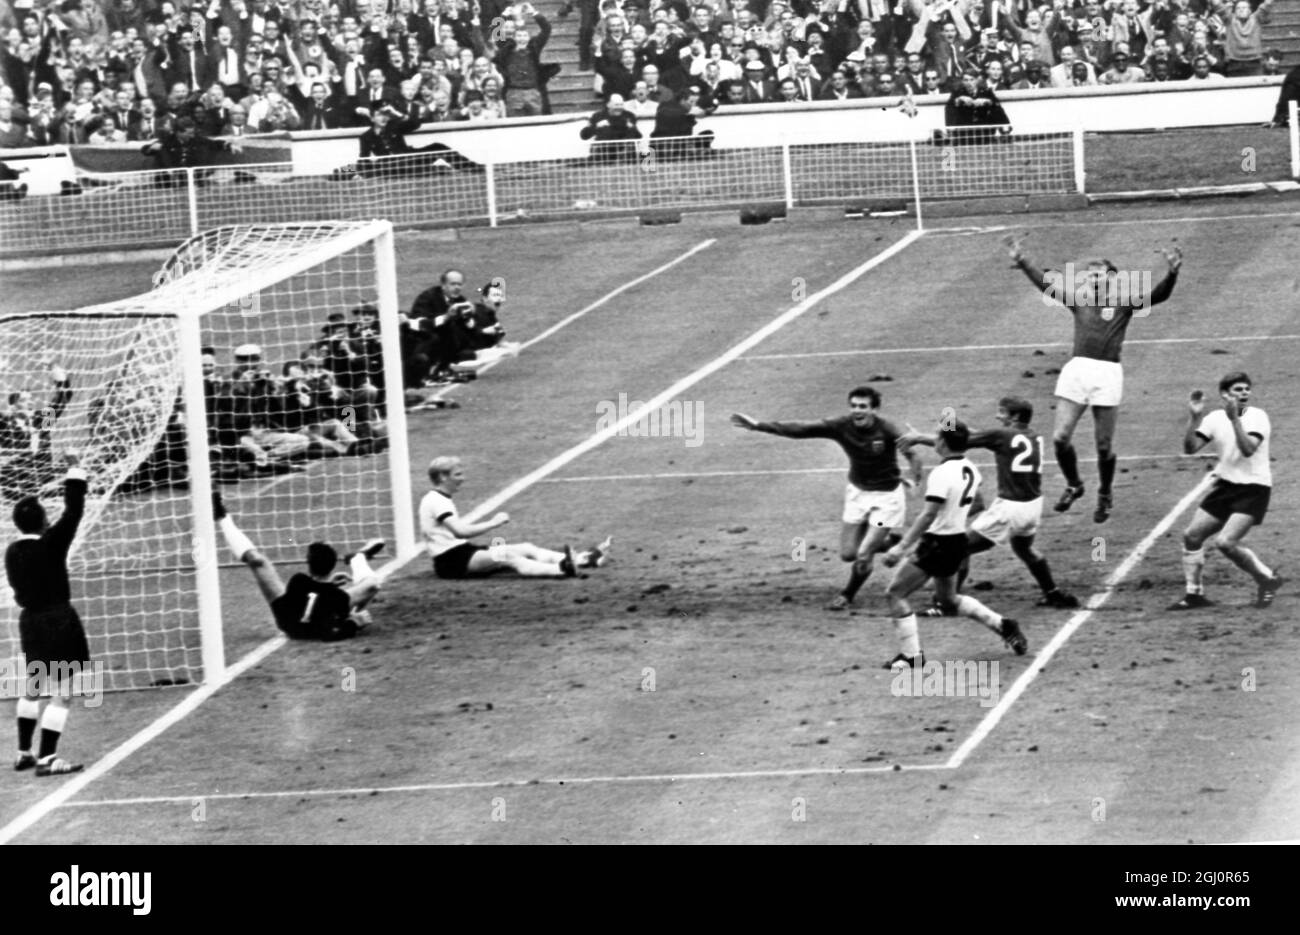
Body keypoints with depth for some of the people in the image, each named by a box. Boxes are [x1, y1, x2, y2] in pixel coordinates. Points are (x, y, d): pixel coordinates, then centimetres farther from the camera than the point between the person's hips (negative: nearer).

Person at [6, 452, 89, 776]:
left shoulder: (12, 552, -1)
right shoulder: (51, 545, -18)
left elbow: (17, 587, 10)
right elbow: (74, 510, -14)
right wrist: (74, 469, -7)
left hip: (30, 621, 7)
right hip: (58, 621, -7)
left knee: (32, 687, 22)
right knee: (61, 694, -3)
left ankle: (24, 753, 29)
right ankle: (46, 759, -5)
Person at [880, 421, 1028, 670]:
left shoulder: (942, 474, -21)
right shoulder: (971, 470, 5)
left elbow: (929, 515, -27)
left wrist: (902, 547, -27)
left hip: (937, 543, -9)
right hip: (959, 539, 9)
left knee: (896, 593, -2)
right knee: (948, 600, 26)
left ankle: (911, 655, -4)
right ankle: (1003, 625, 22)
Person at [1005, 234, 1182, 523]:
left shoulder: (1124, 302, 6)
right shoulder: (1079, 300, 16)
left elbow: (1158, 295, -7)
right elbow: (1046, 284, 12)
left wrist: (1172, 273, -25)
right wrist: (1021, 261, 2)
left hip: (1107, 374, -3)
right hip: (1076, 370, 3)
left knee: (1104, 446, 2)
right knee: (1060, 437, -5)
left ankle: (1104, 497, 24)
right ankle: (1073, 485, 20)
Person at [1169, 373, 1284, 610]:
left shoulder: (1257, 417, -12)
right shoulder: (1215, 419, 1)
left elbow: (1248, 449, -28)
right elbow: (1190, 448, -9)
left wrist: (1235, 418, -33)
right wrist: (1194, 419, -22)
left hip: (1253, 489, -6)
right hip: (1225, 484, 6)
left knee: (1225, 542, -19)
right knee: (1192, 535, 2)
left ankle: (1268, 580, 1)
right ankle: (1194, 593, 17)